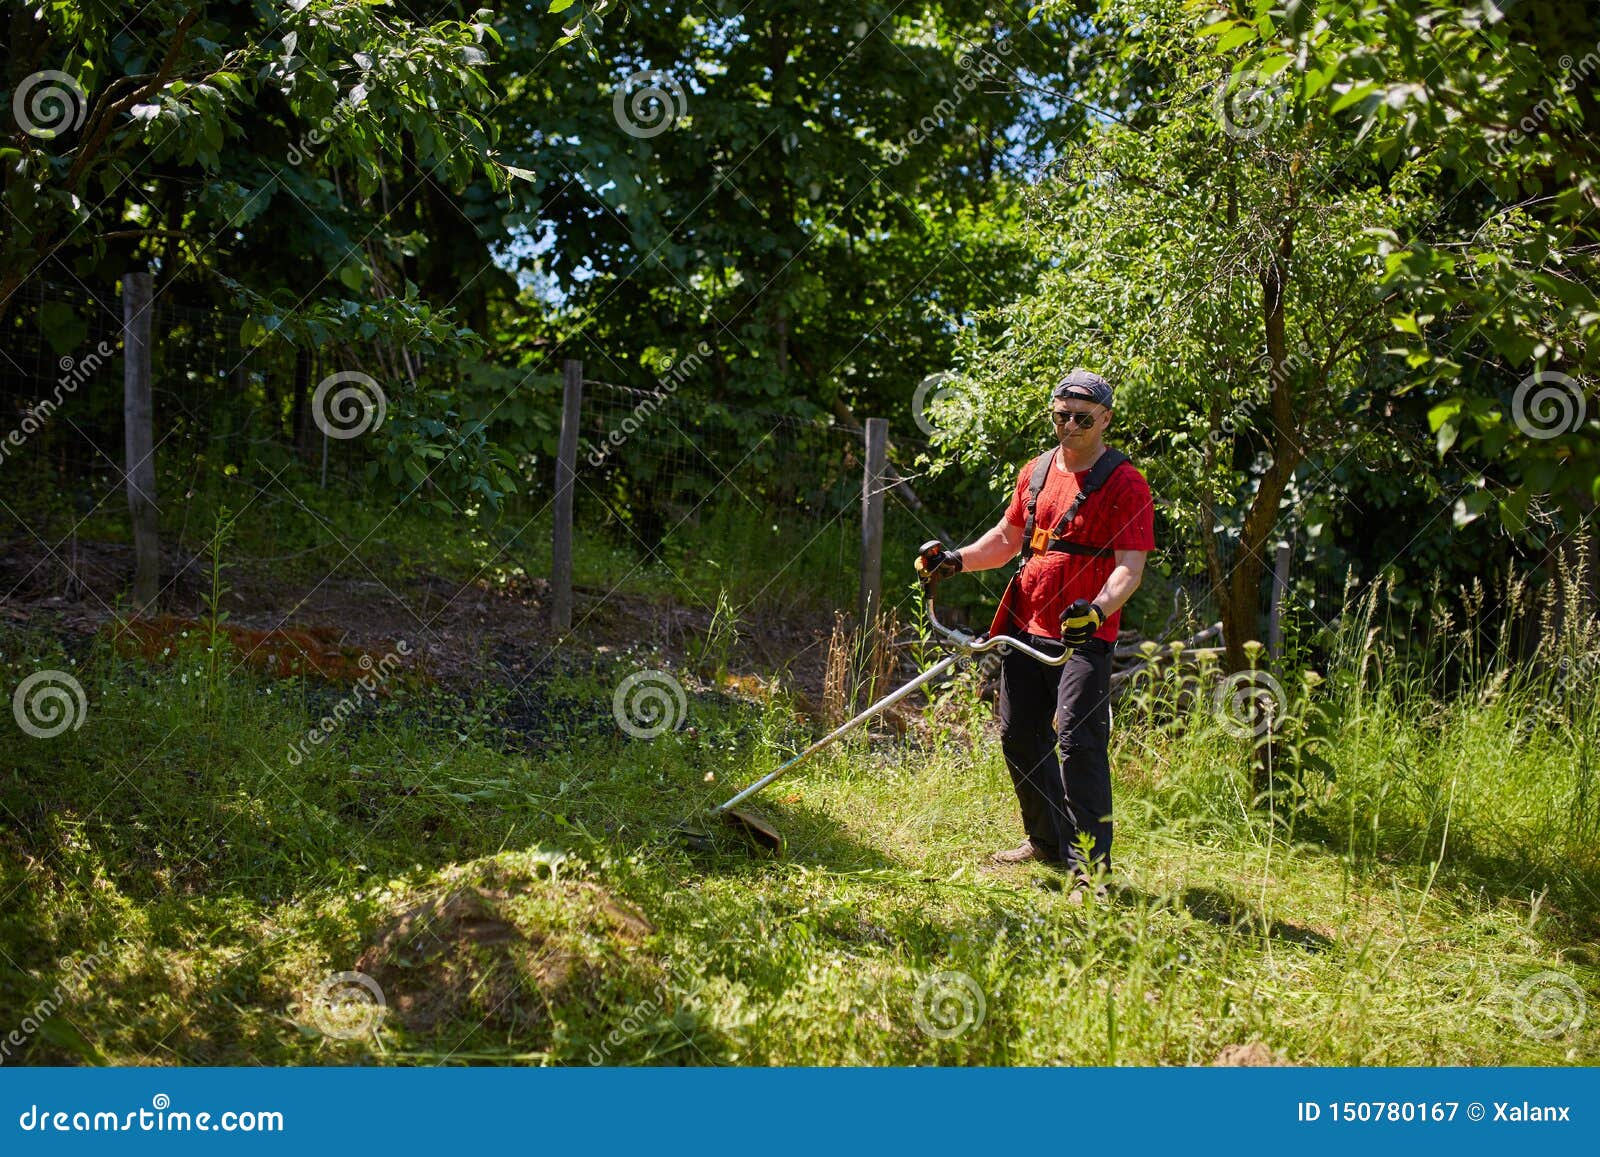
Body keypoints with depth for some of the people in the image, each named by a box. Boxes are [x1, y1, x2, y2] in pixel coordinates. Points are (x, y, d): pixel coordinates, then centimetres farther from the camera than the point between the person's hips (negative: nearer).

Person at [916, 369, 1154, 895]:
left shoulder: (1125, 485, -7)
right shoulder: (1036, 471, 13)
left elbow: (1130, 566, -15)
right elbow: (1007, 538, 24)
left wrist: (1098, 608, -33)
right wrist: (958, 559, 8)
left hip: (1084, 636, -7)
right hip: (1025, 627, 7)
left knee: (1078, 742, -15)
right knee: (1018, 734, 12)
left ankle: (1090, 866, -13)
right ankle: (1046, 839, 29)